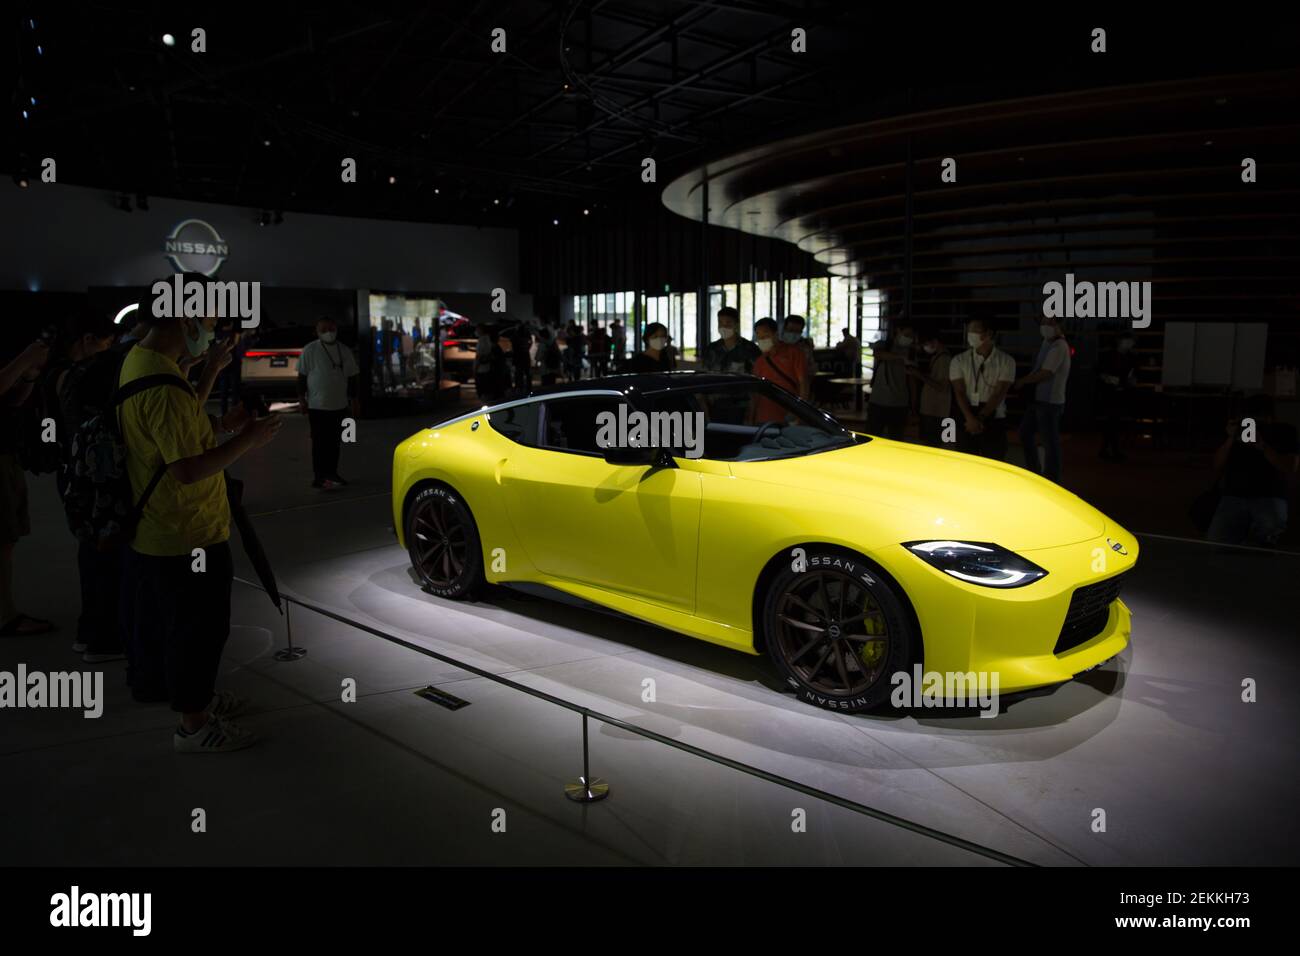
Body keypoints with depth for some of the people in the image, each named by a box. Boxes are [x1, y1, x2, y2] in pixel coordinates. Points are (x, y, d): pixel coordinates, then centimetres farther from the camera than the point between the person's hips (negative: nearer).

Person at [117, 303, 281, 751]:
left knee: (179, 625, 24)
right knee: (198, 629, 5)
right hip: (188, 536, -10)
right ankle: (193, 725, 20)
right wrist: (246, 440, -22)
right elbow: (186, 469, -30)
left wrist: (212, 369, 11)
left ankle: (196, 696, 41)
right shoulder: (163, 385, -27)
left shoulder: (139, 361, 6)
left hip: (156, 530, 10)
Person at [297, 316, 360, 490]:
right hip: (317, 405, -4)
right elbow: (302, 376, -3)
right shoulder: (309, 350, -5)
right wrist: (301, 399, -8)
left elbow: (351, 378, 11)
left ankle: (332, 473, 22)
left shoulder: (345, 351, 7)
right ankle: (319, 477, 0)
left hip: (339, 405, 4)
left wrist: (354, 401, 10)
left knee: (335, 442, 11)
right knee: (320, 442, -3)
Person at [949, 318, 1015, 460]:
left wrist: (980, 418, -18)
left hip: (994, 422, -1)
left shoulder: (1006, 361, -1)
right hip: (967, 422, 1)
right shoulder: (959, 361, 3)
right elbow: (959, 392, -6)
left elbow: (999, 394, -9)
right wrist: (971, 419, -19)